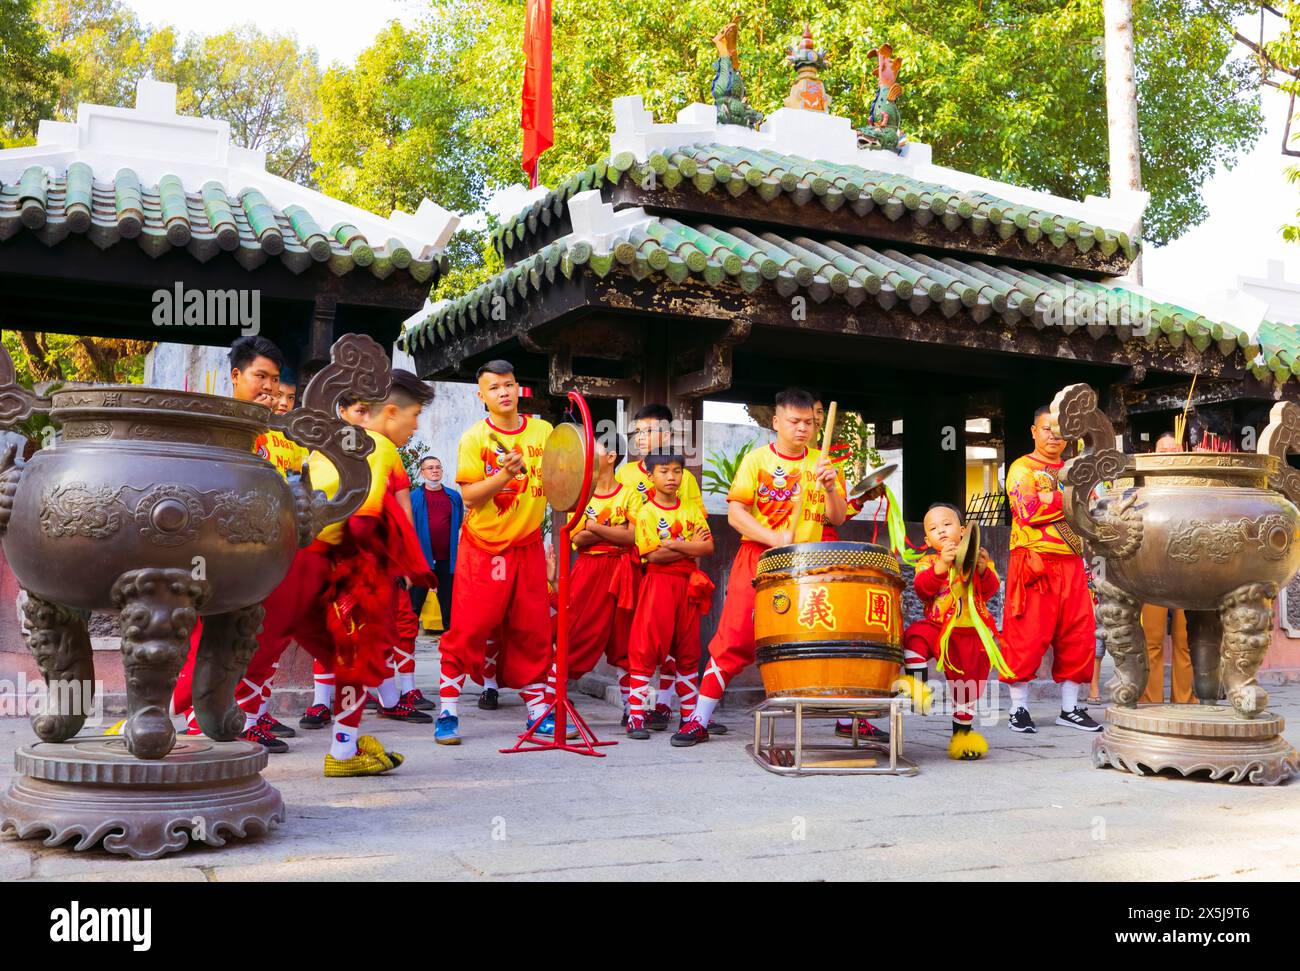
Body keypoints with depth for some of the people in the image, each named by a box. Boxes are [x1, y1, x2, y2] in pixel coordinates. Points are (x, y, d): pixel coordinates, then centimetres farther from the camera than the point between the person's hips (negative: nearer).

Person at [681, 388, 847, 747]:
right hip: (759, 558, -3)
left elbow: (837, 519, 9)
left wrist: (830, 488, -11)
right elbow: (735, 513, -7)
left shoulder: (820, 463, 11)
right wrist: (776, 540, -19)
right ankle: (700, 720, 1)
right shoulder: (757, 460, 1)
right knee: (735, 638, -5)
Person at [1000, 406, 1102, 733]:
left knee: (1077, 638, 6)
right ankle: (1019, 709, 3)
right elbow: (1029, 512, -16)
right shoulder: (1022, 468, 0)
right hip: (1034, 565, -6)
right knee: (1027, 638, -5)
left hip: (1071, 566, 6)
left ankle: (1070, 709, 16)